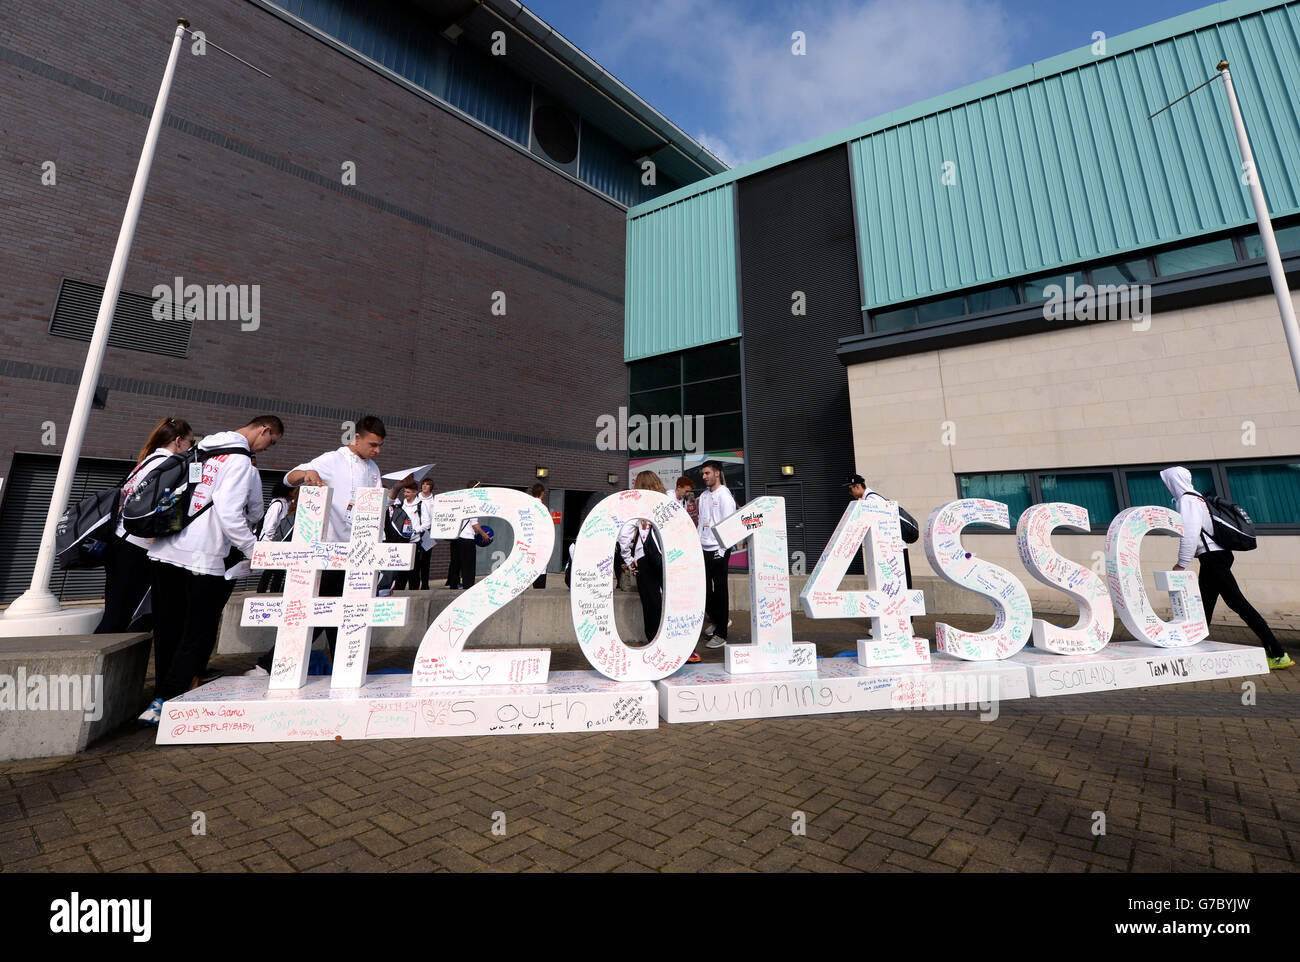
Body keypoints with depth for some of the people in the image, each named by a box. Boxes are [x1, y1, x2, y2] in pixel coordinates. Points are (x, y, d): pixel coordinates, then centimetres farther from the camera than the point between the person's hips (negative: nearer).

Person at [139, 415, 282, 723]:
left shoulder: (204, 449, 12)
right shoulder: (240, 461, -14)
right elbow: (229, 513, -21)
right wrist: (254, 550, -12)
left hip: (163, 551, 9)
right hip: (203, 559, -8)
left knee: (167, 629, 17)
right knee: (198, 634, 2)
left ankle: (165, 693, 29)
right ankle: (164, 702, 2)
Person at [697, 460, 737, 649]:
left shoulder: (724, 495, -7)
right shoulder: (704, 496, 15)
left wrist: (722, 549, -15)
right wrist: (698, 545, 11)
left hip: (719, 550, -7)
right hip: (705, 549, 7)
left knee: (720, 590, 0)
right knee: (704, 588, 9)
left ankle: (721, 634, 7)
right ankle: (717, 619, 31)